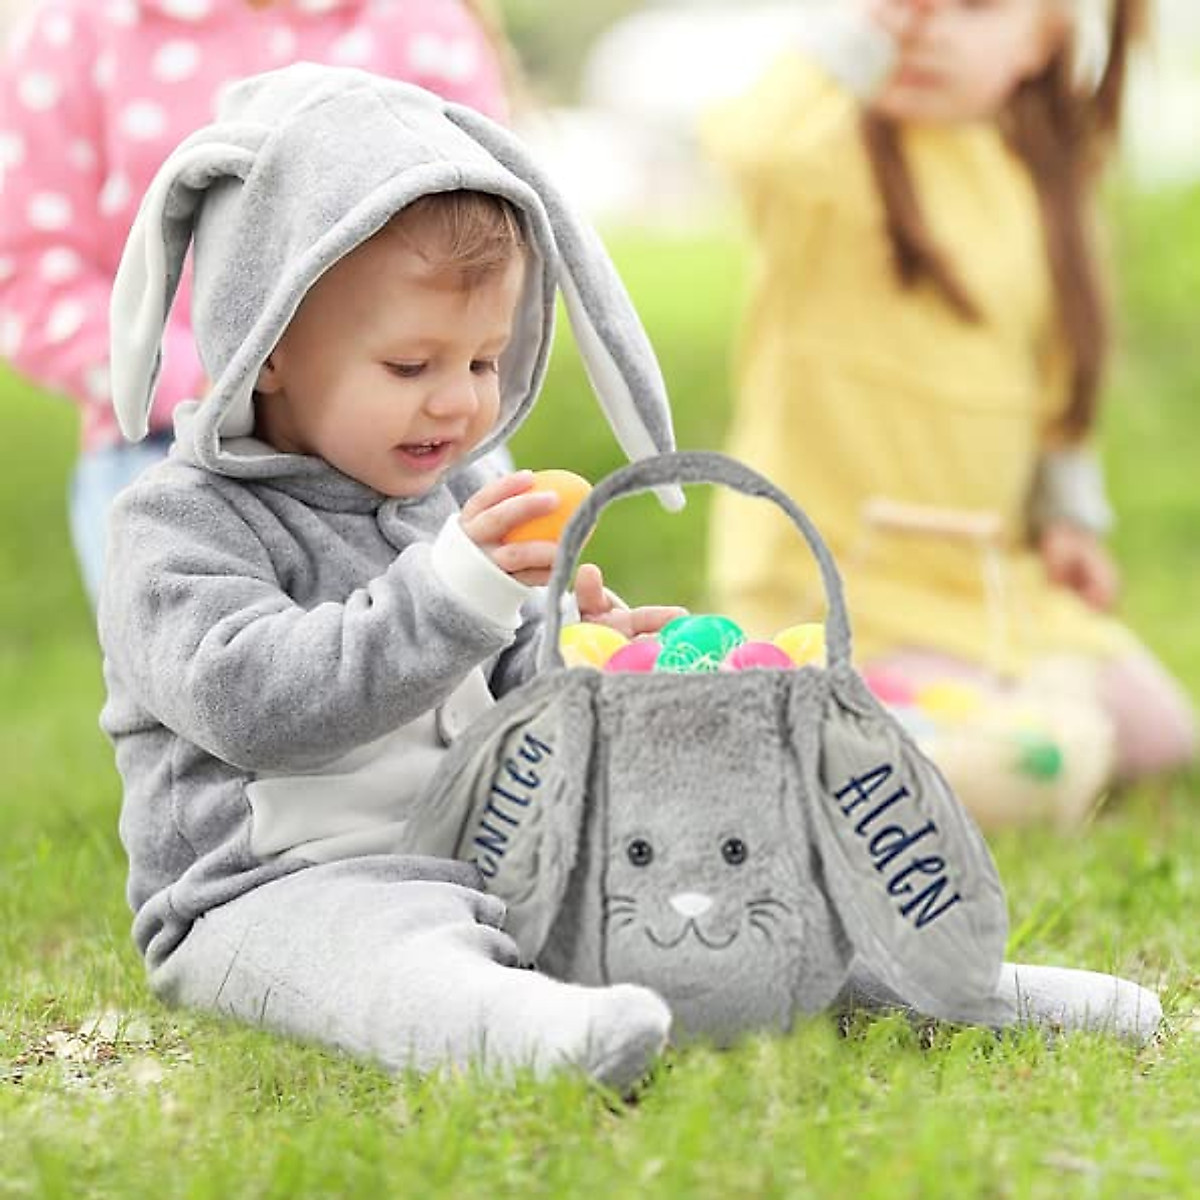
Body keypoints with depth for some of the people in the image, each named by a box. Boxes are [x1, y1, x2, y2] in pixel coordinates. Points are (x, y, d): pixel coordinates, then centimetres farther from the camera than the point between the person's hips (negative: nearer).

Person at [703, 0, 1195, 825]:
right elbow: (753, 147, -40)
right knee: (1000, 783, -19)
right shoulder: (844, 147, -14)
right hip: (838, 566, -7)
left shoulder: (1041, 181, 7)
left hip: (993, 567, 7)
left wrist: (1067, 508, 15)